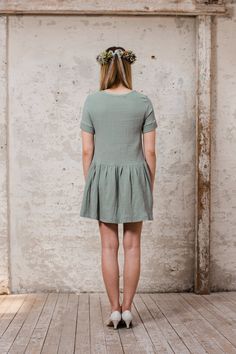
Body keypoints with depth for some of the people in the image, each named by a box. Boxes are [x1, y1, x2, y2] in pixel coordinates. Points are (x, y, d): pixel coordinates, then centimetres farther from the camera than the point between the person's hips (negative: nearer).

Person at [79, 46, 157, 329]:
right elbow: (150, 151, -2)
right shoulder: (143, 101, -3)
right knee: (132, 246, 8)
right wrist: (150, 186, 8)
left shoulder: (92, 101, -4)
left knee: (109, 246, 7)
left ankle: (115, 310, 11)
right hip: (134, 176, 0)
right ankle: (127, 309, 12)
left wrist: (89, 185, 8)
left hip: (103, 177, 0)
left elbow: (87, 151, -3)